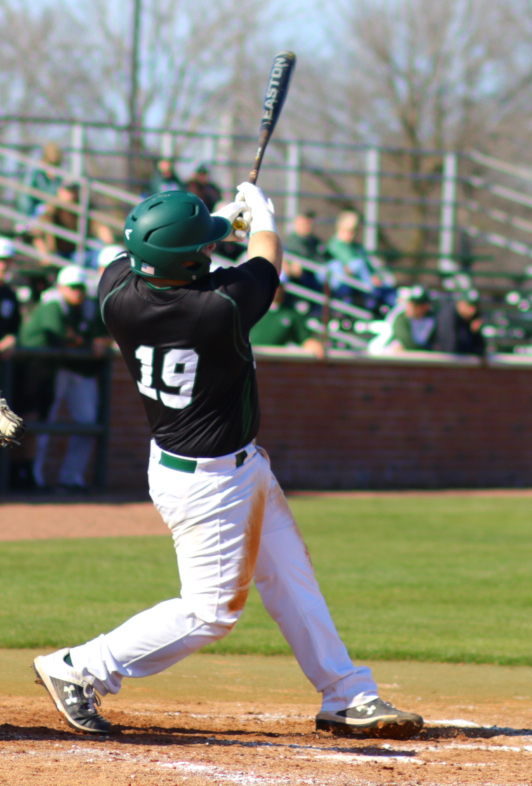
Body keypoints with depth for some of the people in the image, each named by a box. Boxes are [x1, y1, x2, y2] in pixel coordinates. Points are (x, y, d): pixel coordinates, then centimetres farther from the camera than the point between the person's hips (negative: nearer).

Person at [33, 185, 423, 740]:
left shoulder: (119, 295, -16)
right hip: (209, 481, -8)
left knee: (292, 582, 17)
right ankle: (78, 671, 5)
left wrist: (221, 220, 19)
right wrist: (260, 213, 13)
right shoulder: (222, 308, -31)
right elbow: (268, 258, -9)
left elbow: (132, 258, 11)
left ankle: (349, 697, 26)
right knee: (211, 610, 3)